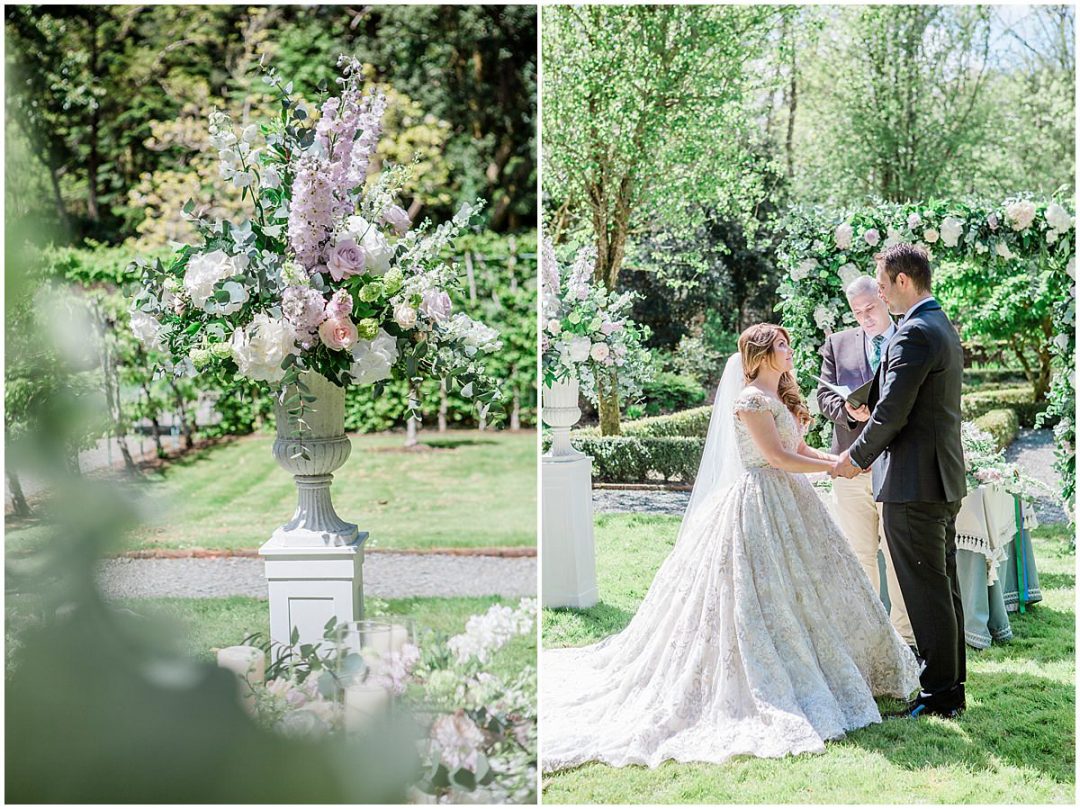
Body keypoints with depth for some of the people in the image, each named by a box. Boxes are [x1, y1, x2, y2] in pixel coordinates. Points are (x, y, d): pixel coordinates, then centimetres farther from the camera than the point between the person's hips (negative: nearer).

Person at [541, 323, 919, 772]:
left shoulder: (780, 398, 16)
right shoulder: (751, 398, -14)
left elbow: (800, 450, 14)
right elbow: (777, 457, -19)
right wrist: (835, 467, -13)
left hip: (789, 501, 10)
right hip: (761, 504, -10)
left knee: (799, 591, 13)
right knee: (760, 596, -6)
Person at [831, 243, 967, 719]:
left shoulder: (914, 333, -17)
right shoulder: (944, 328, 16)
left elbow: (892, 411, -19)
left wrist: (857, 457, -5)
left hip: (914, 485, -10)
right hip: (945, 482, 10)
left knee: (926, 593, -4)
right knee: (945, 588, 15)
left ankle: (938, 695, 2)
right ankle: (952, 689, 23)